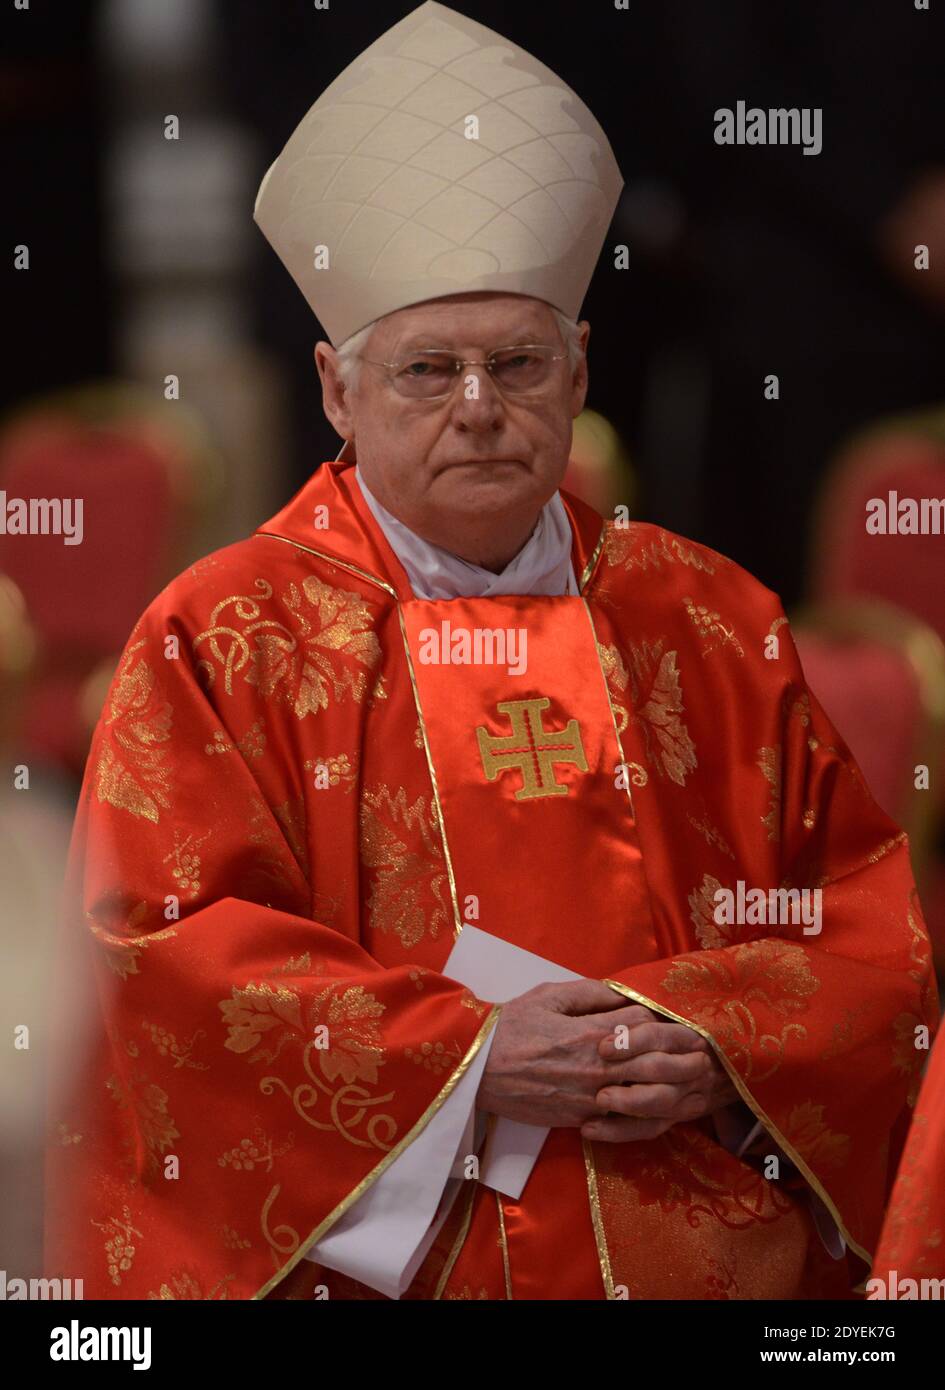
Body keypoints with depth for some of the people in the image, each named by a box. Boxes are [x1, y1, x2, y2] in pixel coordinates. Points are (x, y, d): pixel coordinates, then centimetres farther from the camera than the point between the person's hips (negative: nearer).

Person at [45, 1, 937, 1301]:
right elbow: (164, 951, -10)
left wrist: (720, 1052, -13)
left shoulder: (715, 626, 7)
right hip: (362, 1265, -2)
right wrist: (466, 1058, -18)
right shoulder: (220, 642, -2)